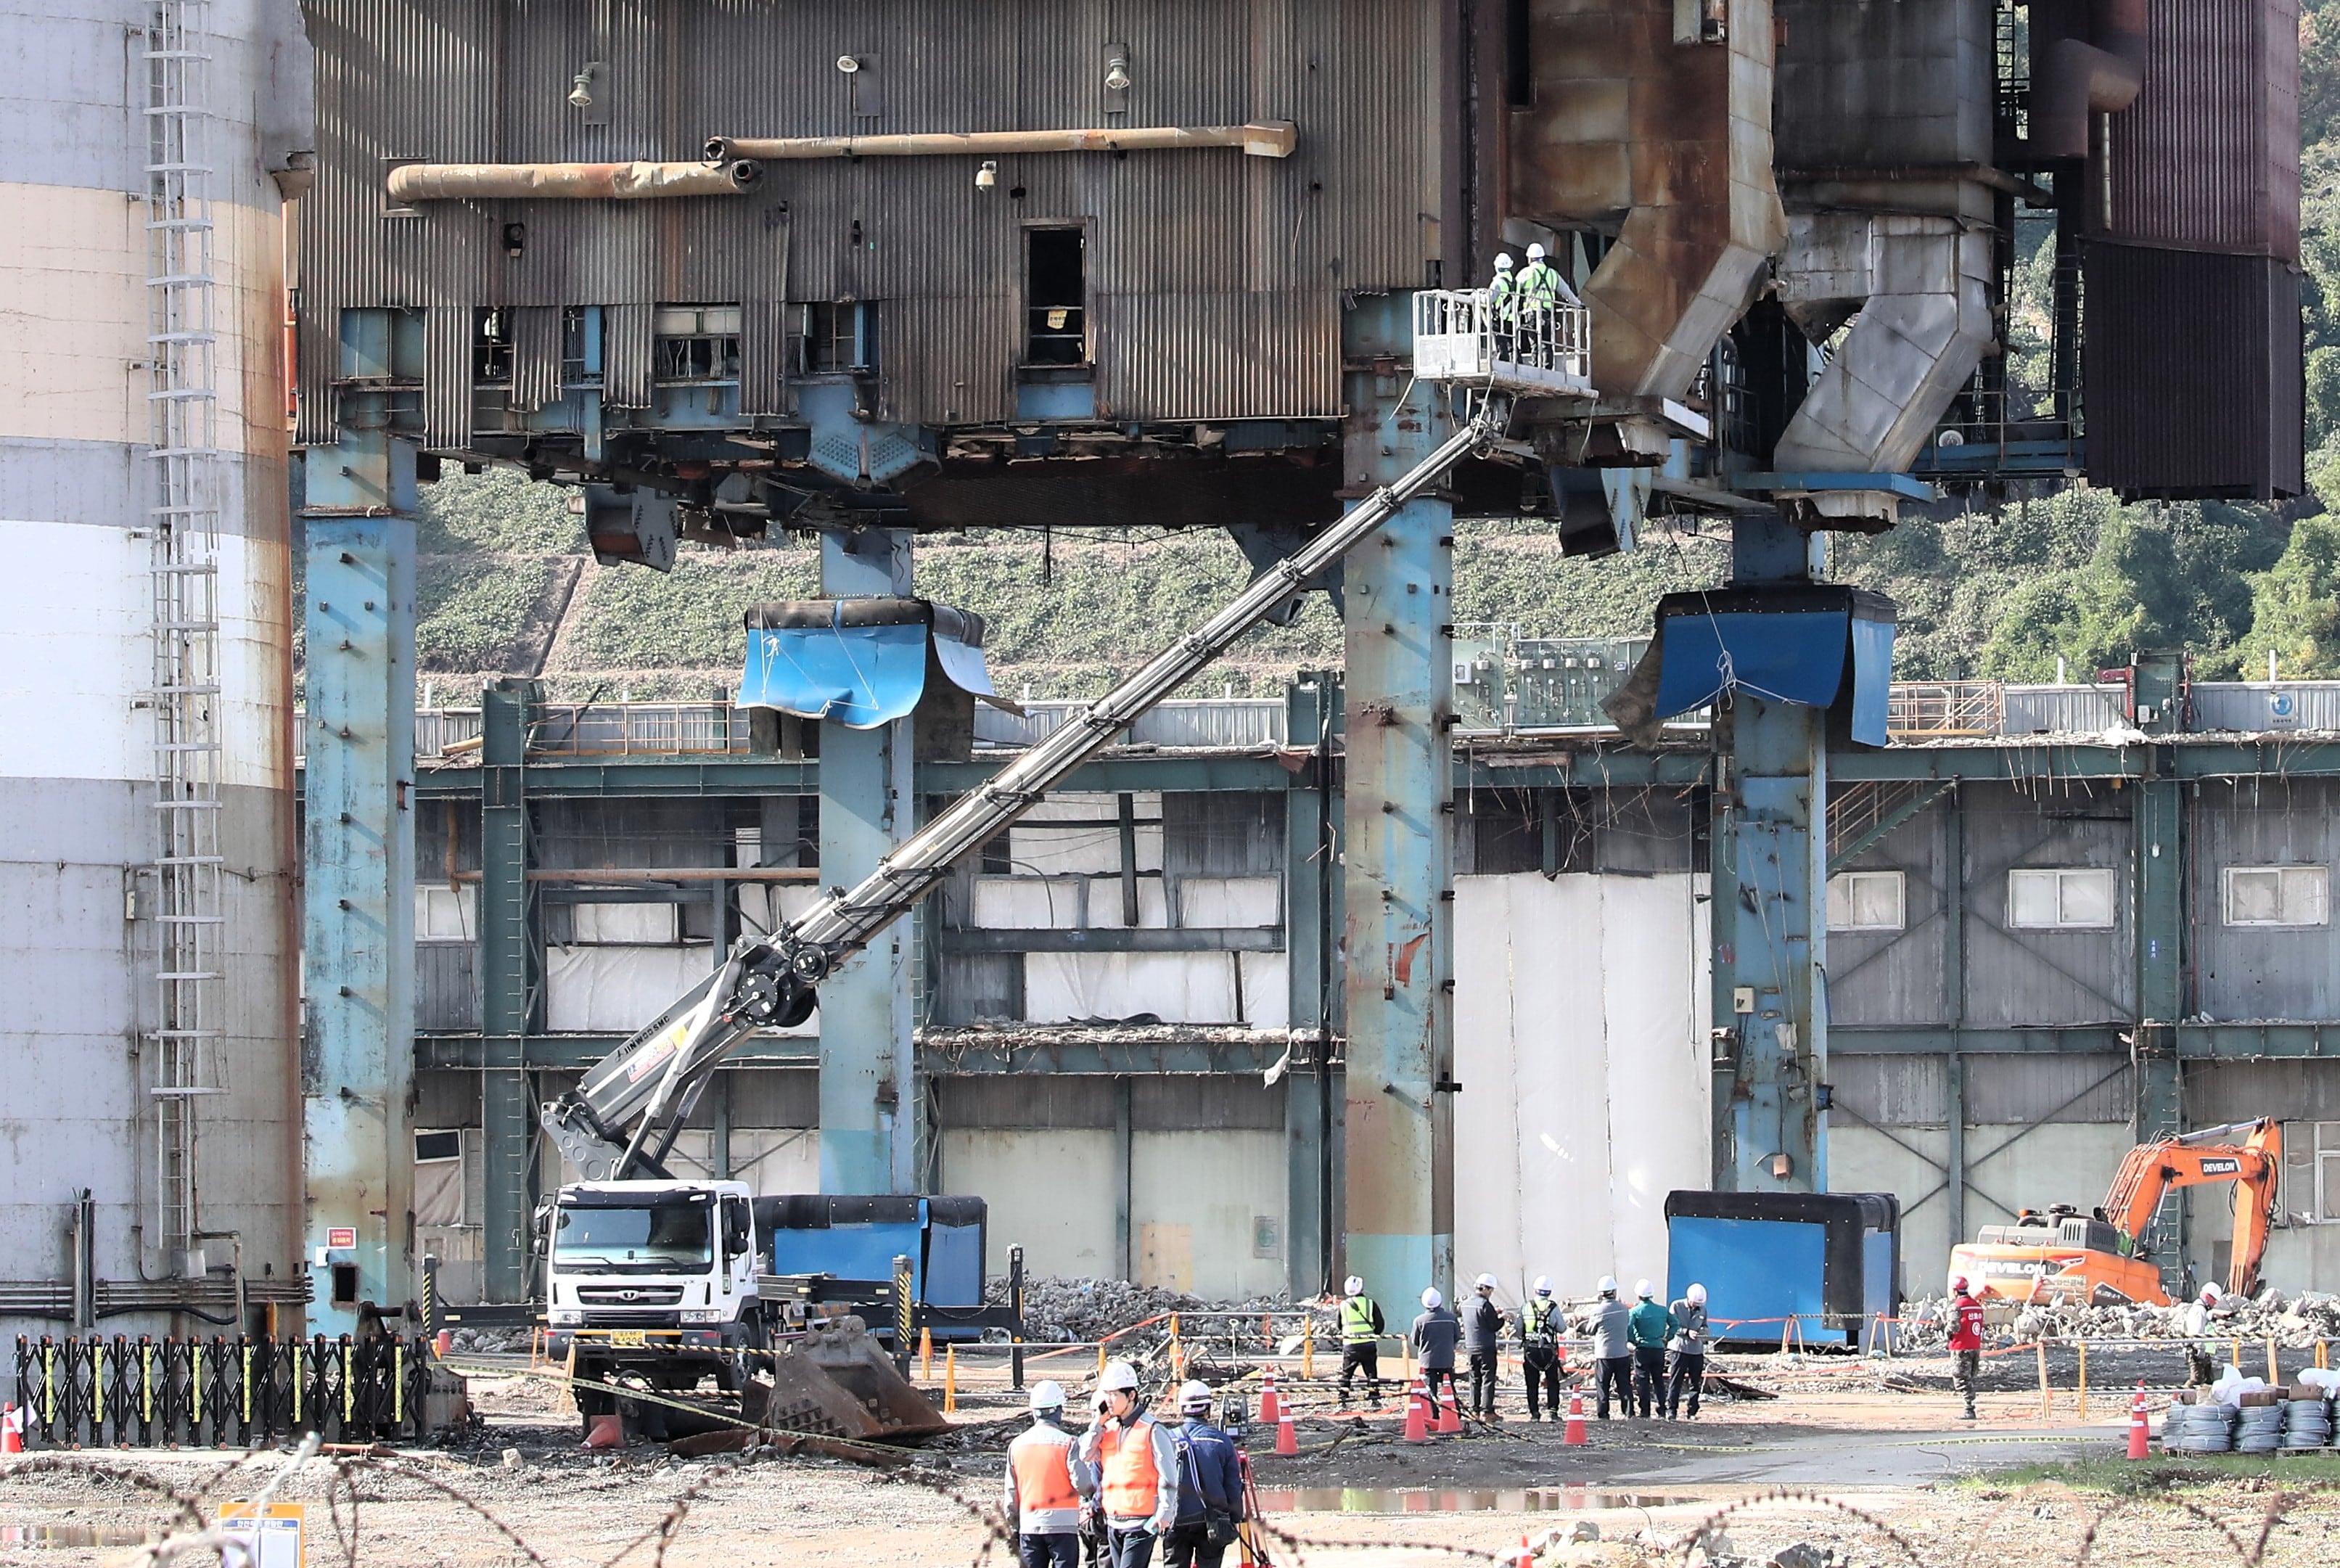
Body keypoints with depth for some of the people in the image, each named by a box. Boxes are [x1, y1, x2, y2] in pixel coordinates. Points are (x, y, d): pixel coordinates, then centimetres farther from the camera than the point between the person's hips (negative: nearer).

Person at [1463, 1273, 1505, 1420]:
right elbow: (1494, 1326, -14)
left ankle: (1475, 1410, 15)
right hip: (1486, 1347, -7)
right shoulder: (1485, 1305, -15)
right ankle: (1486, 1411, -6)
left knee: (1475, 1380, 13)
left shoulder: (1467, 1305, 10)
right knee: (1488, 1379, -3)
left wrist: (1494, 1313, 17)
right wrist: (1502, 1318, 5)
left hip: (1471, 1347, 7)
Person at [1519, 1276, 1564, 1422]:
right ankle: (1553, 1411, 1)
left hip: (1530, 1349, 1)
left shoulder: (1526, 1307, -1)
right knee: (1553, 1382, 8)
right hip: (1549, 1350, -1)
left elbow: (1519, 1329, 5)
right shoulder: (1553, 1308, -7)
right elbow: (1561, 1328, 2)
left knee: (1532, 1383, 8)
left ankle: (1533, 1412, 7)